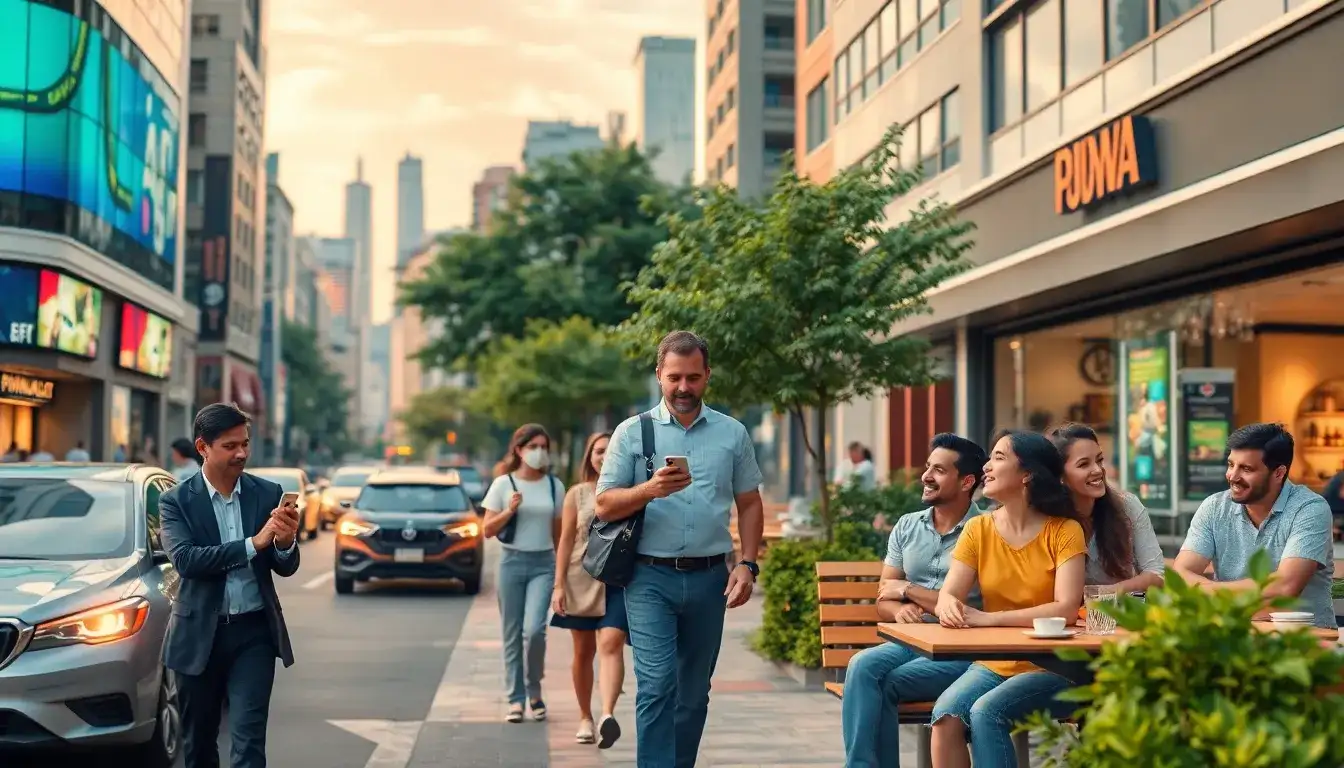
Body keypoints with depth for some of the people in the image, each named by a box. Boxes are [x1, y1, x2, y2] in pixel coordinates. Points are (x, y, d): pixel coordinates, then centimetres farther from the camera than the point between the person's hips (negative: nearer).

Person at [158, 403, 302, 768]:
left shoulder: (268, 494, 1)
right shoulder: (176, 500, -4)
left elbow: (286, 567, 1)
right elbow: (185, 560, -19)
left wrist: (285, 542, -23)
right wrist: (253, 543, -26)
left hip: (254, 632, 0)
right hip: (200, 633, 0)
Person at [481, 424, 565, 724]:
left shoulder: (554, 485, 7)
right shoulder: (504, 484, 2)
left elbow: (559, 532, 13)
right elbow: (488, 530, 1)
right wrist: (509, 511, -15)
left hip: (544, 564, 0)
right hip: (513, 562, 0)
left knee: (534, 629, -14)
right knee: (512, 634, 3)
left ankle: (534, 691, 7)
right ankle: (516, 699, 12)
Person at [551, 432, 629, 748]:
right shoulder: (577, 494, 5)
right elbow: (566, 541, 3)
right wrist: (559, 585, -4)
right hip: (583, 579, 1)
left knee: (611, 644, -19)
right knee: (584, 651, 10)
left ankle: (608, 715, -31)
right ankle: (585, 718, 25)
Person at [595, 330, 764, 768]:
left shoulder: (732, 434, 8)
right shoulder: (632, 432, 2)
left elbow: (749, 504, 11)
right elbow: (604, 506, -1)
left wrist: (747, 563, -1)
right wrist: (650, 490, -18)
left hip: (709, 577, 3)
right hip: (650, 576, -2)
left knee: (694, 691, 10)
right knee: (657, 685, -11)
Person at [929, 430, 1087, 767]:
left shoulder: (1064, 531, -7)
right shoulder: (978, 529, 5)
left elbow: (1066, 609, -18)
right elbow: (948, 594, -2)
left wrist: (990, 618, -24)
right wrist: (948, 607, -28)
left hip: (1051, 667, -3)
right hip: (993, 663, 3)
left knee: (986, 712, -29)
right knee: (946, 712, -25)